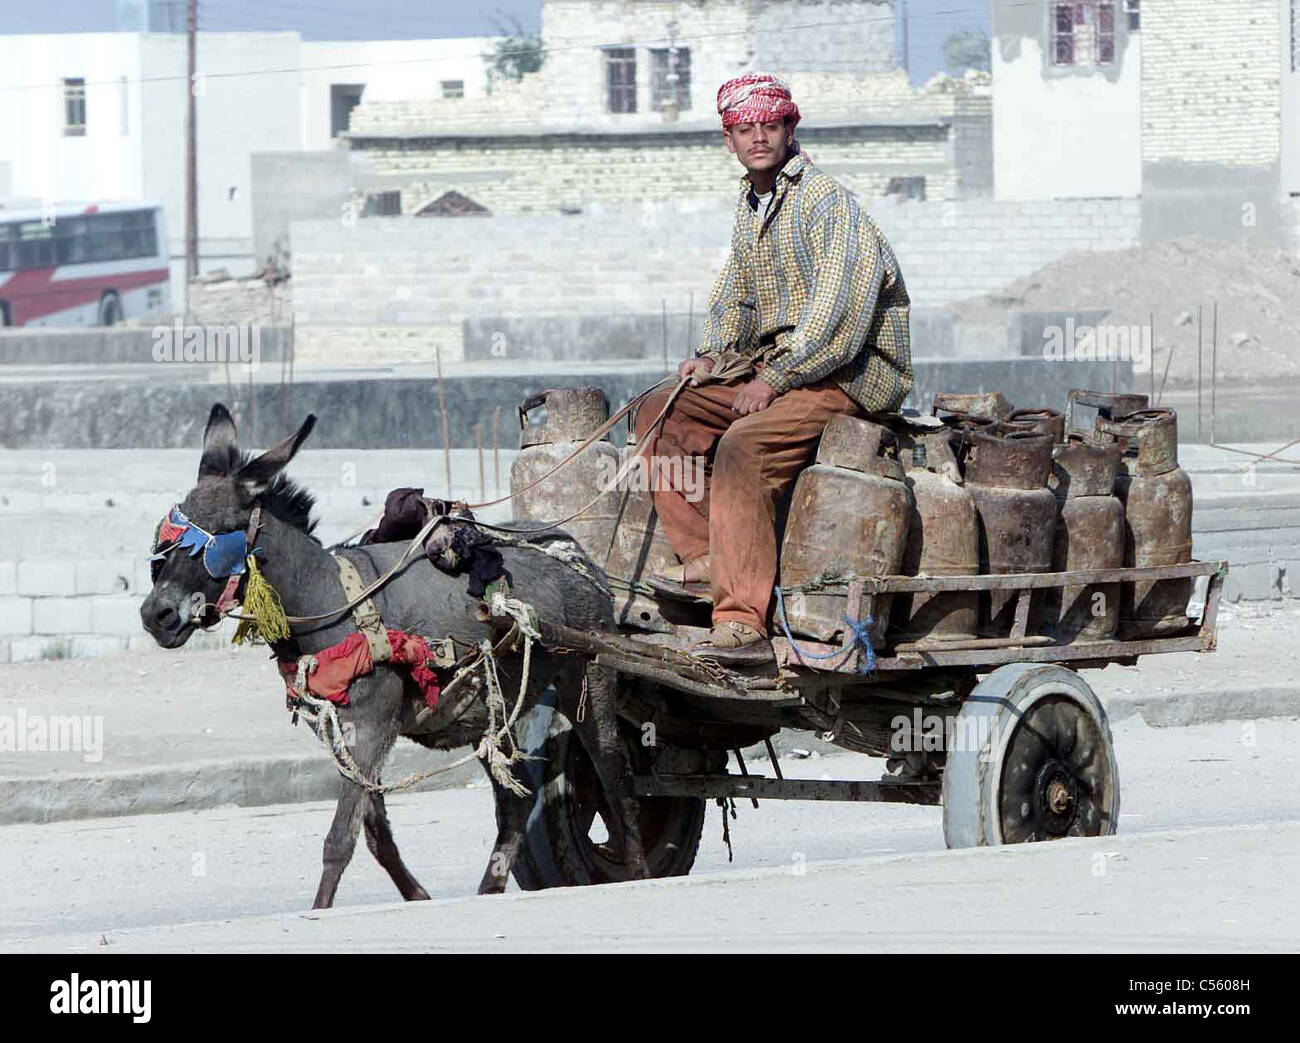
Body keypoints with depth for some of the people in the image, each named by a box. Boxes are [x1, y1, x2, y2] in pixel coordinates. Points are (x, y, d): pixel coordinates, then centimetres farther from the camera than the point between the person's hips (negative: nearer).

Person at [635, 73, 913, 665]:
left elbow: (841, 309, -22)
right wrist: (712, 355, 10)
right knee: (661, 414, 4)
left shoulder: (826, 201, -14)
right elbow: (736, 296, 29)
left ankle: (743, 621, -38)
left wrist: (774, 379, -21)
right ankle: (706, 556, -4)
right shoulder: (751, 205, 15)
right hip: (778, 367, 10)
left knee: (743, 445, -32)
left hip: (850, 373, -10)